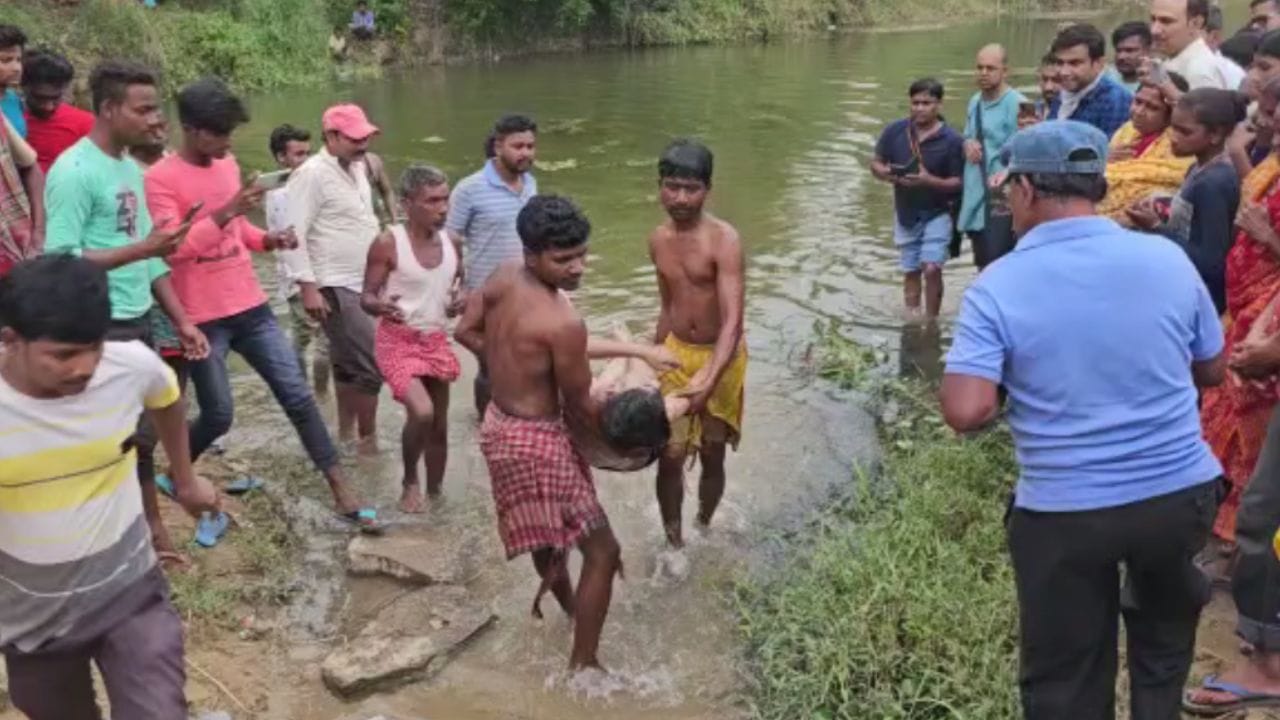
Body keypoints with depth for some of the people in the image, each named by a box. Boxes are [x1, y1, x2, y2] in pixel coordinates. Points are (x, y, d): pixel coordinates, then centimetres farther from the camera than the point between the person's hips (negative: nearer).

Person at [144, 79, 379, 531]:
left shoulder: (228, 164, 10)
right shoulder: (160, 179, -11)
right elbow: (172, 247, -22)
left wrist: (267, 240, 1)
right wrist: (226, 212, -30)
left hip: (251, 307, 6)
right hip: (203, 318, -6)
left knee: (297, 395, 1)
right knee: (219, 415, 1)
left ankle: (341, 493, 5)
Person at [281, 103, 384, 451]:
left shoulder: (357, 168, 11)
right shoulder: (312, 174, -15)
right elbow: (294, 234, -18)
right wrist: (308, 288, -21)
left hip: (363, 284, 9)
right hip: (336, 288, -9)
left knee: (348, 364, 16)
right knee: (370, 366, -8)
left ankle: (346, 434, 27)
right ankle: (369, 439, 6)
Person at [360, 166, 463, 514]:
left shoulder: (451, 244, 0)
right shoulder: (388, 244, -15)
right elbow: (366, 297, -13)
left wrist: (459, 302, -9)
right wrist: (380, 307, -36)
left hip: (437, 342, 6)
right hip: (397, 341, -6)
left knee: (440, 425, 10)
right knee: (421, 412, -24)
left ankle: (435, 491, 28)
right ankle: (410, 482, 3)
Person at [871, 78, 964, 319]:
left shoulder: (952, 140, -15)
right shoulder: (894, 131, -6)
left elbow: (959, 182, -13)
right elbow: (876, 164, 4)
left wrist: (930, 181, -29)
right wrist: (886, 174, -19)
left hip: (937, 214, -3)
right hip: (905, 214, 4)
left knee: (931, 269, -14)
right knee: (911, 271, 13)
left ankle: (931, 321, 2)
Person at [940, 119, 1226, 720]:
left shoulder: (999, 286, -15)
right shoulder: (1167, 258, -5)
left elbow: (965, 413, -23)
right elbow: (1212, 370, 7)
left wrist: (1015, 382, -2)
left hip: (1064, 512, -3)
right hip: (1181, 493, 3)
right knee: (1164, 628, 33)